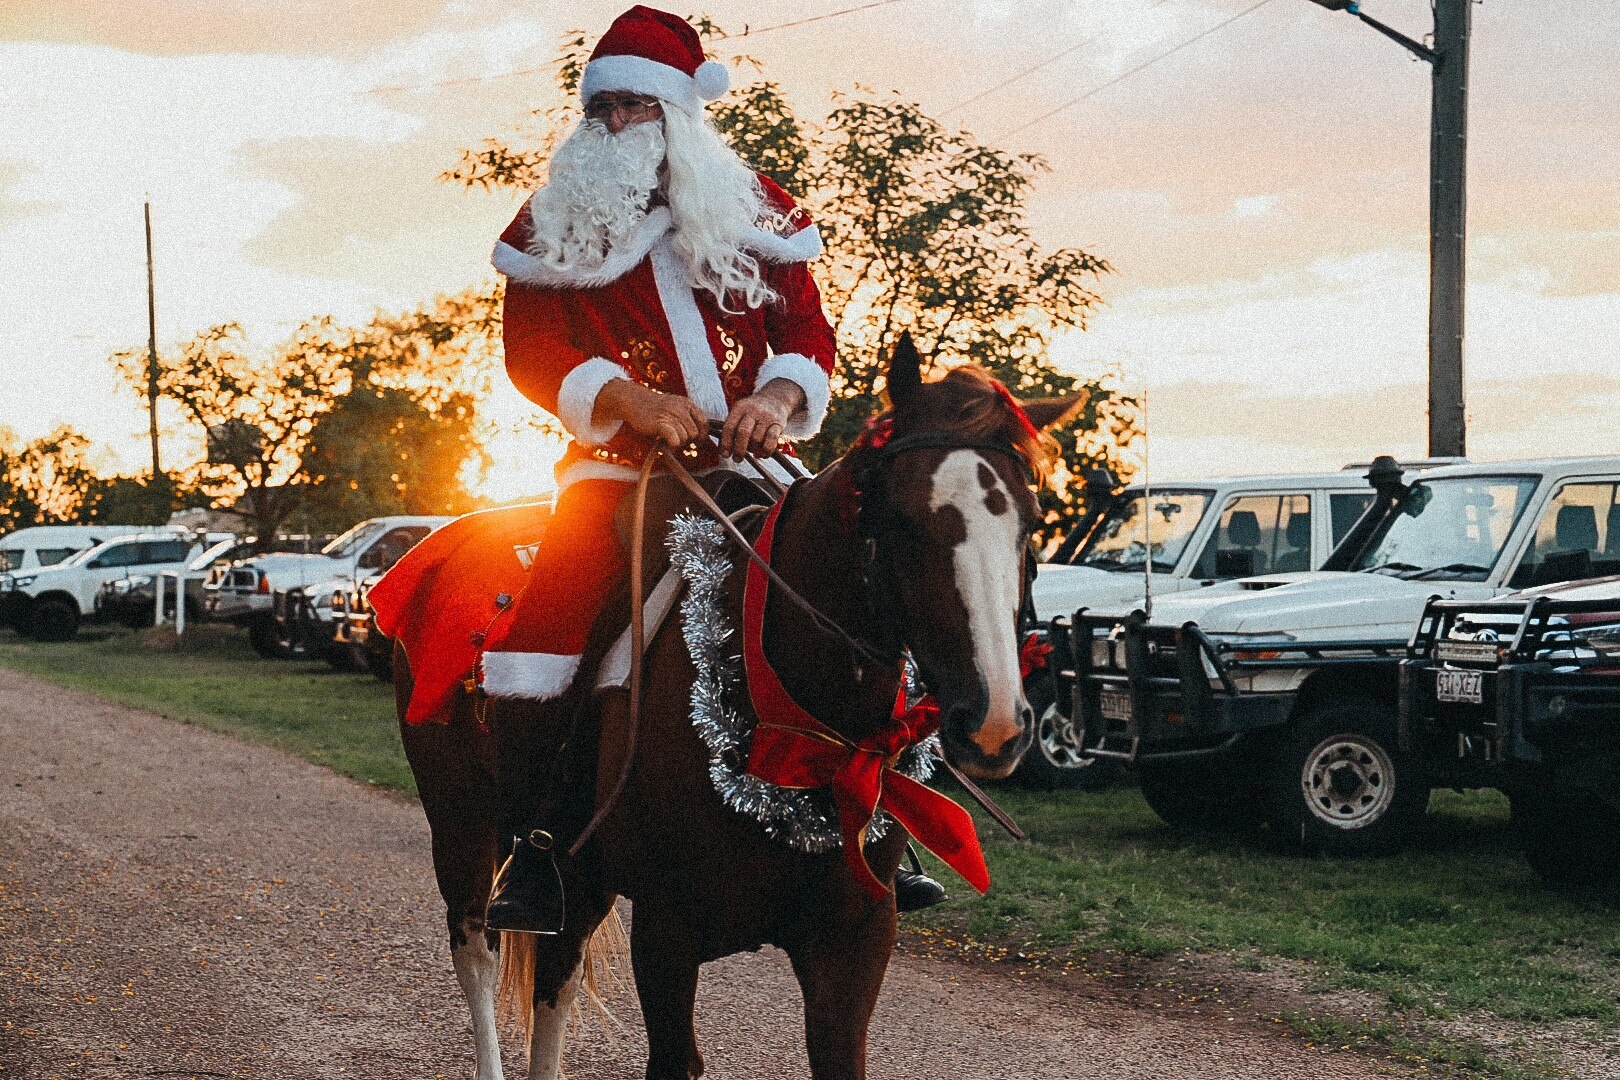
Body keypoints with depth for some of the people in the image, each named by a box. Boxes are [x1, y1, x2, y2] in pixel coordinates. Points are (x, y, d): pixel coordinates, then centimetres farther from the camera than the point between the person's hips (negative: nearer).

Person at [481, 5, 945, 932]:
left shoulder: (754, 212, 12)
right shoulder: (555, 226, 7)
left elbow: (810, 330, 8)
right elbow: (532, 352, -2)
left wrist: (779, 395, -16)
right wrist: (630, 398, -21)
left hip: (750, 468, 2)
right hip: (621, 473, -2)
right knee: (545, 621, -25)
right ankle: (529, 845, -13)